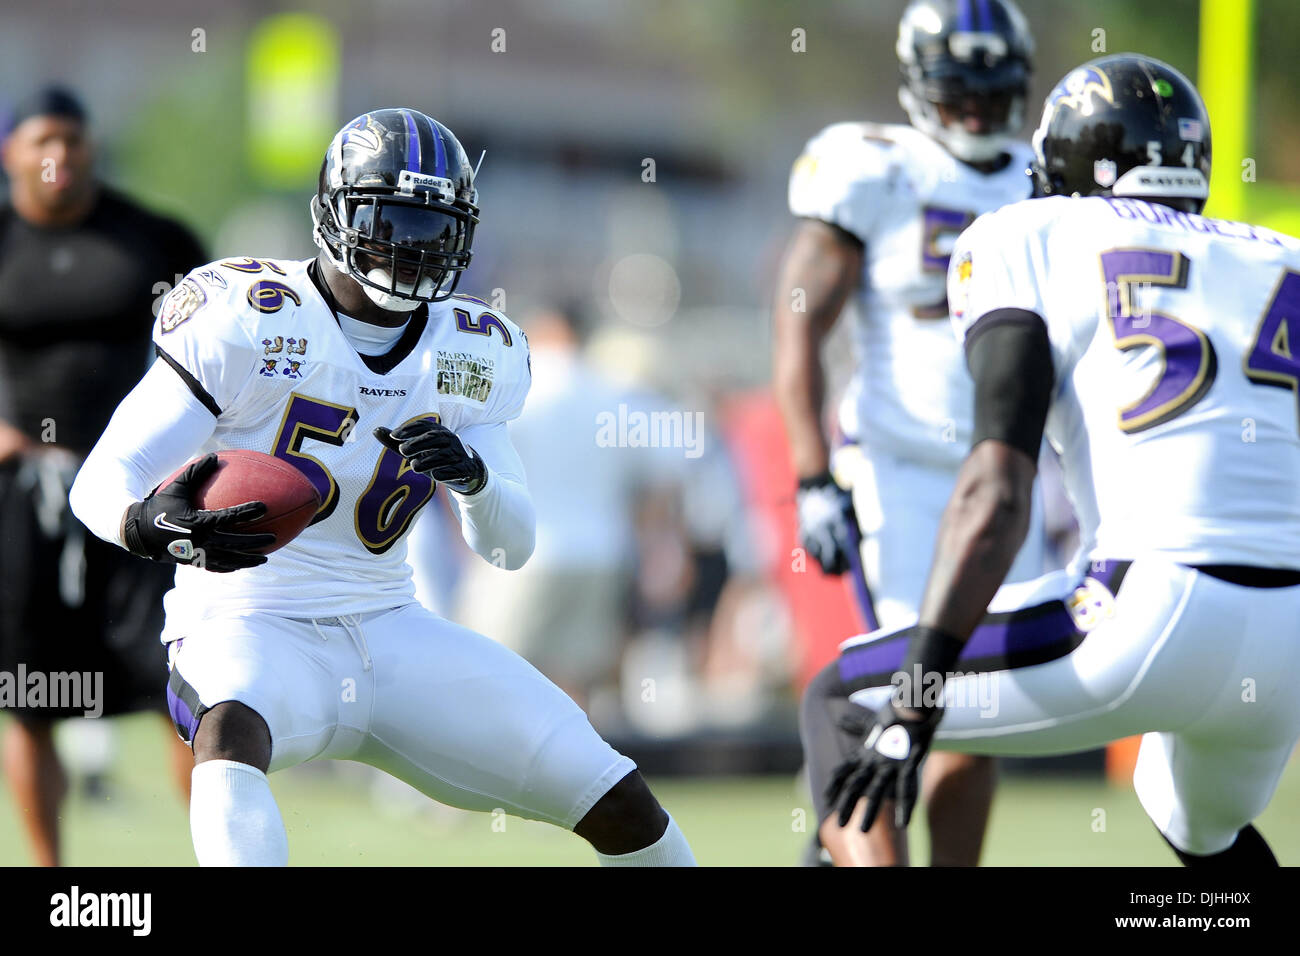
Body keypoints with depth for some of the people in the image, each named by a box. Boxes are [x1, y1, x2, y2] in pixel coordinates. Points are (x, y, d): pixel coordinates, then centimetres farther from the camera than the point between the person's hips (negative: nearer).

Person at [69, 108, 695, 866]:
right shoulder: (245, 319, -11)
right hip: (252, 631, -5)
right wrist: (151, 524, -40)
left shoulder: (471, 355, 5)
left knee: (617, 801, -5)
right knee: (232, 730, -42)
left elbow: (509, 546, 4)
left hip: (389, 633, 5)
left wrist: (473, 476, -21)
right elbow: (102, 481, -14)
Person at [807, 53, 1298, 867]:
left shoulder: (1030, 243, 7)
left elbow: (996, 494, -5)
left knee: (842, 704, 15)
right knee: (1204, 828, 38)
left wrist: (909, 713, -8)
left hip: (1150, 617, -5)